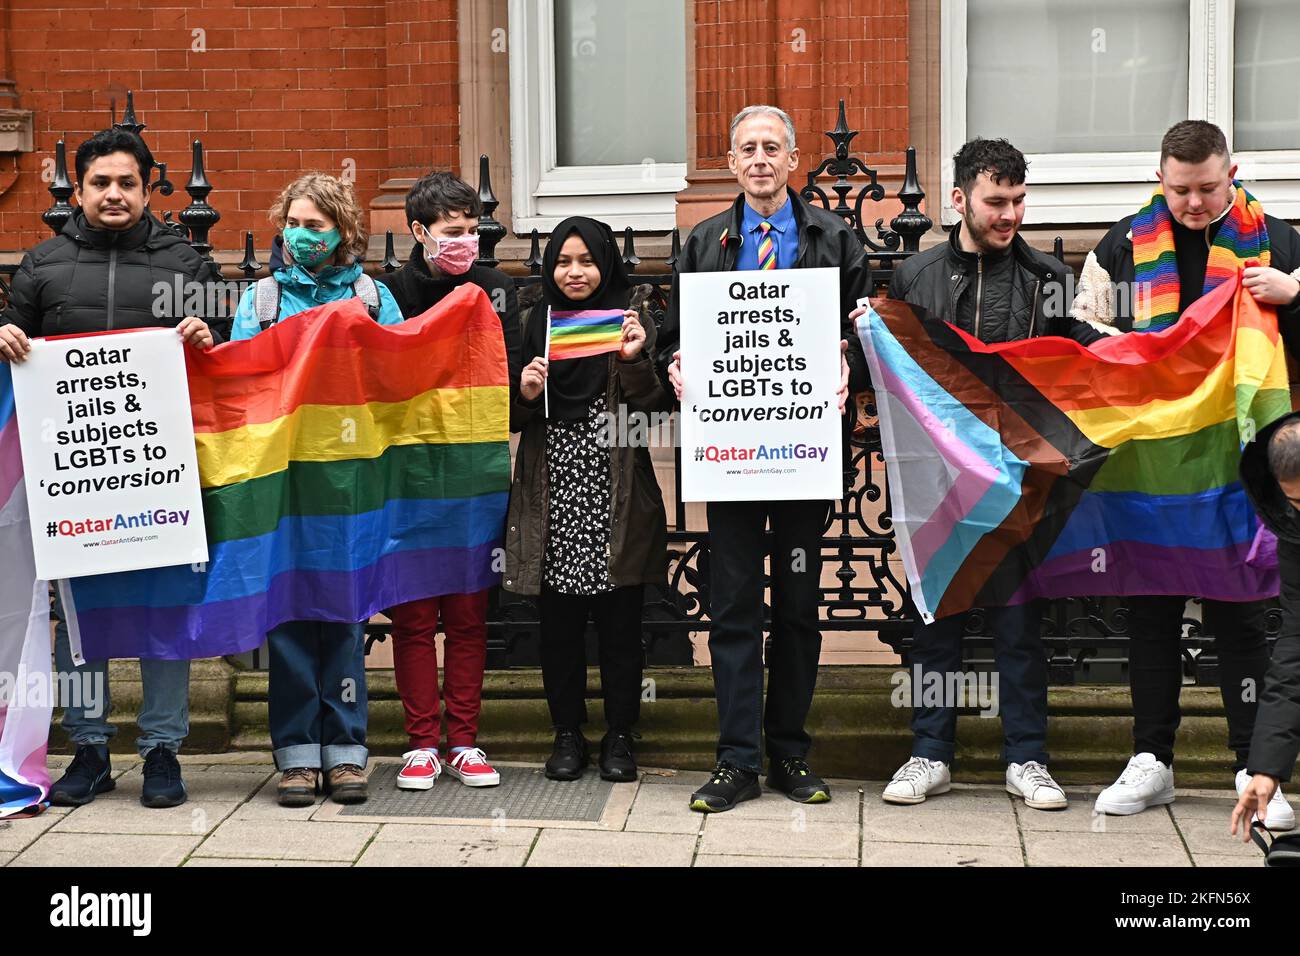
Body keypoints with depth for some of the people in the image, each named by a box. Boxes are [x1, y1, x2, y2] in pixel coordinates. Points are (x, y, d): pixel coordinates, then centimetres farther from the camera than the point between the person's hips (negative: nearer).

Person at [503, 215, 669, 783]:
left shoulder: (630, 320, 4)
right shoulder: (533, 324, 10)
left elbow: (653, 412, -3)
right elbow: (513, 420, 11)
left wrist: (634, 361, -18)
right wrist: (525, 393, -9)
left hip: (615, 501, -2)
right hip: (552, 499, 2)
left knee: (620, 621, 3)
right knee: (558, 622, 6)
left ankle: (619, 736, 14)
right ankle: (567, 734, 17)